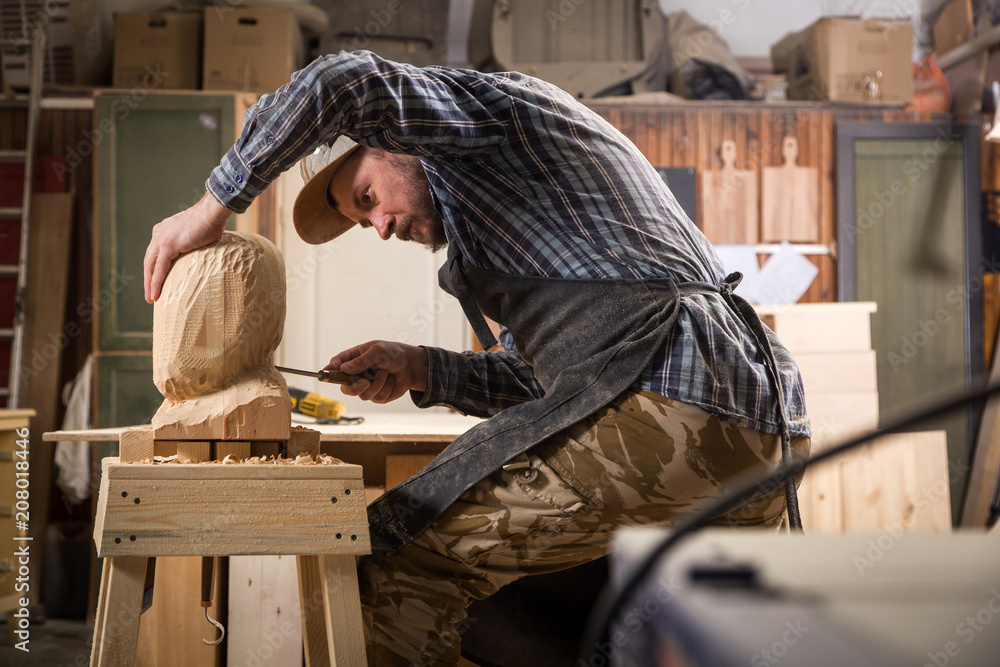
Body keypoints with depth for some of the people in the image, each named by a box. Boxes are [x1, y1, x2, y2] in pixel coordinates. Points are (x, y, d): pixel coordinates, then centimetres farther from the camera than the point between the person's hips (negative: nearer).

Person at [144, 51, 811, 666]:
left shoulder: (498, 101, 6)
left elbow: (346, 83, -13)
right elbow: (541, 378, 33)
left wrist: (213, 206, -5)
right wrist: (423, 370, 19)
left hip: (666, 407, -11)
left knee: (395, 560, -8)